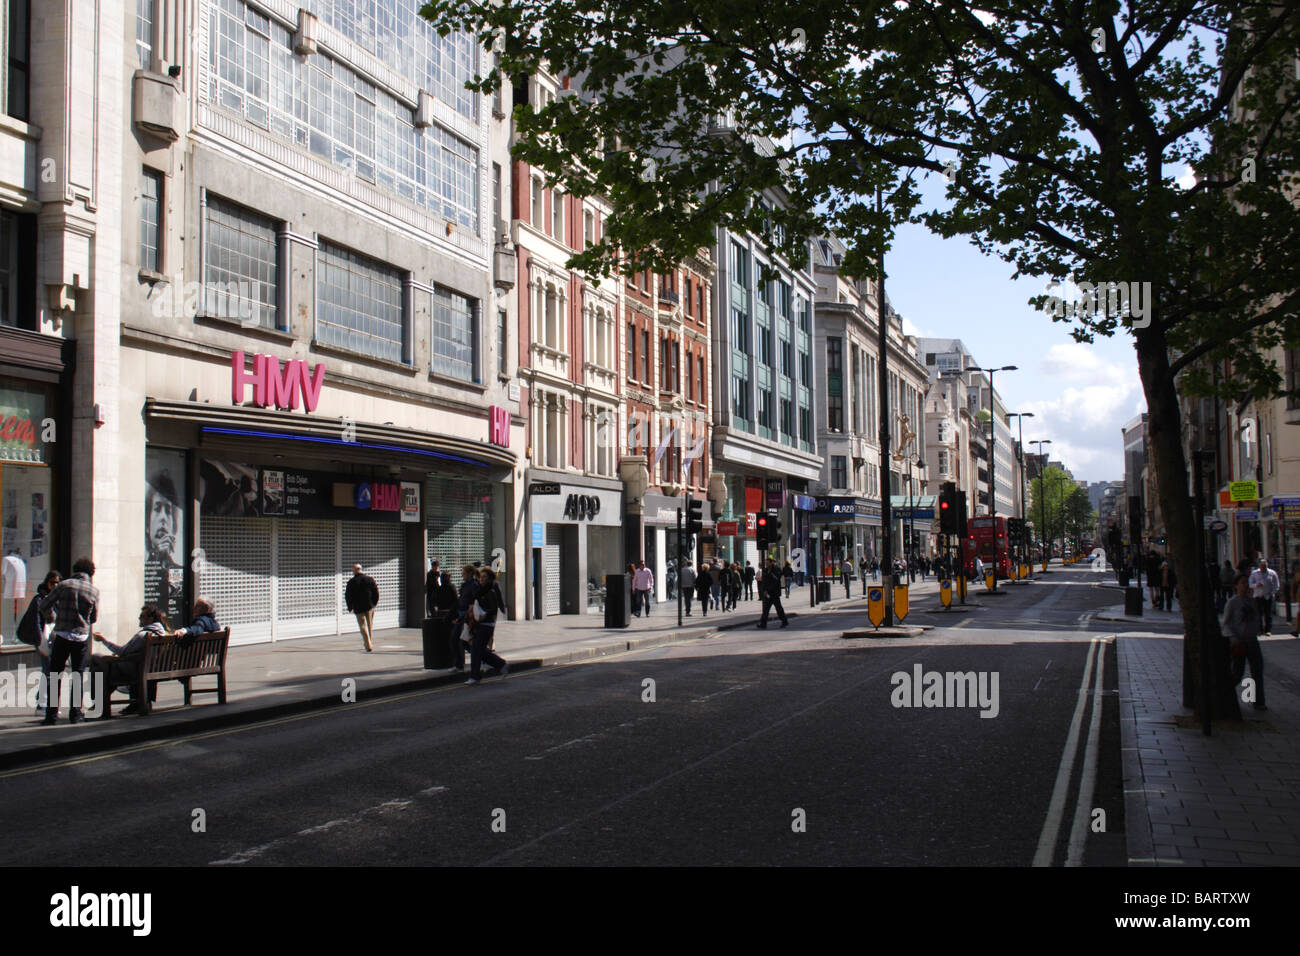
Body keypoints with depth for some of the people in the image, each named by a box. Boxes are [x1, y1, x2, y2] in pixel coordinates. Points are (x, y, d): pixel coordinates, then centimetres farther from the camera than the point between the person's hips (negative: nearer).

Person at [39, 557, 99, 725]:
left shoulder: (64, 585, -4)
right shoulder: (94, 590, -1)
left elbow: (43, 606, 3)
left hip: (62, 636, -1)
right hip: (81, 638, 1)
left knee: (54, 676, 8)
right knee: (78, 676, 11)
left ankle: (51, 714, 5)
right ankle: (75, 713, 9)